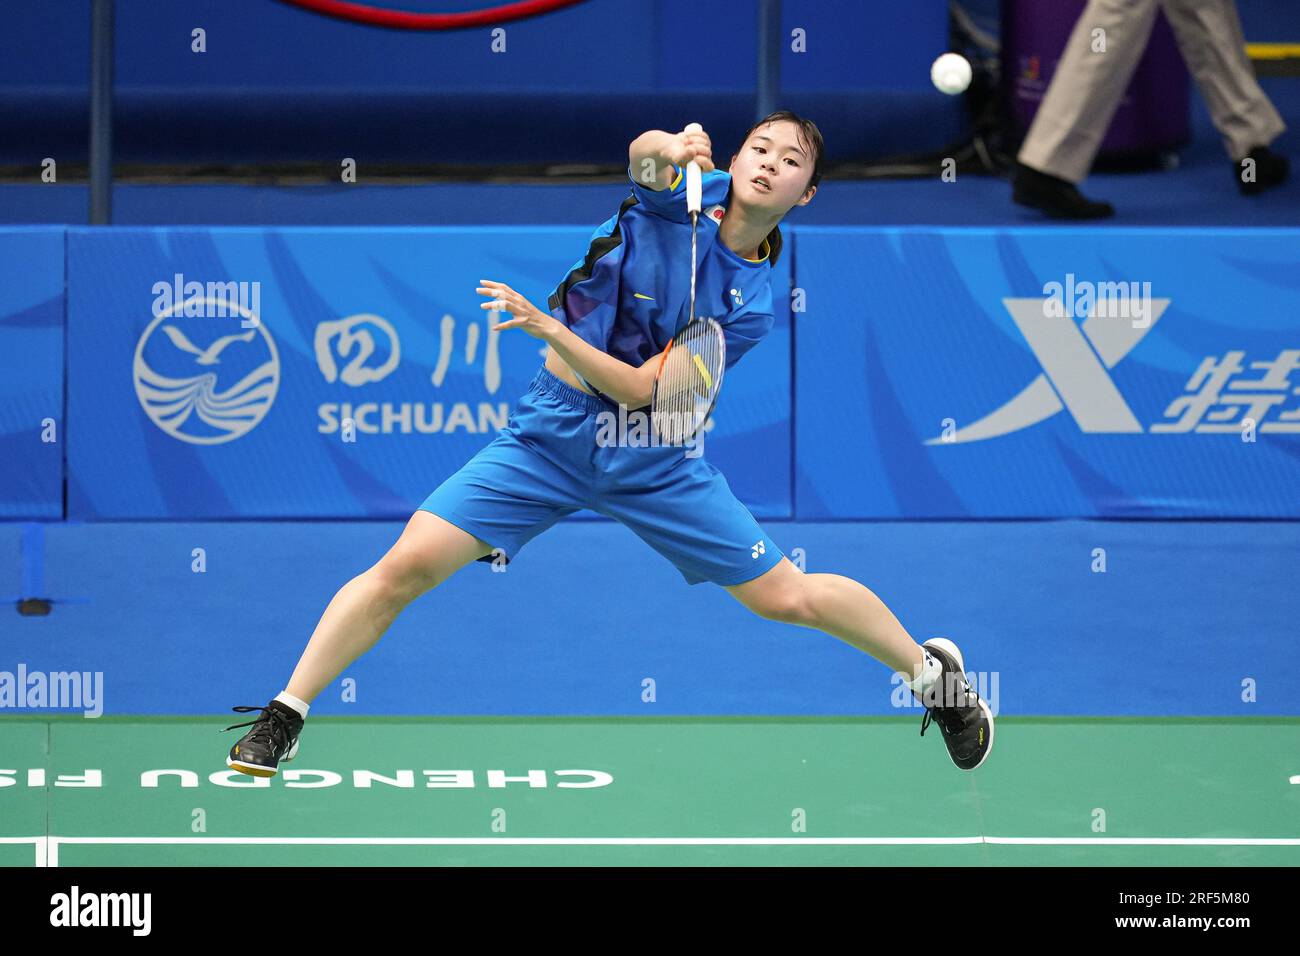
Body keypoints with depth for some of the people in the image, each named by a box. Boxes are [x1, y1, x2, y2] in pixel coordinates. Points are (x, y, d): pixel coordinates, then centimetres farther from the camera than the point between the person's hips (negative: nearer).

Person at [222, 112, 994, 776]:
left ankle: (931, 672, 27)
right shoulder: (683, 200, -5)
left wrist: (548, 328, -26)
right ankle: (284, 718, -2)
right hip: (550, 432, 0)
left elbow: (639, 388, -15)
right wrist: (666, 149, -52)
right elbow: (643, 157, -29)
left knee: (786, 595, 0)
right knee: (409, 564, -14)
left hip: (652, 460, 0)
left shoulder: (751, 303, -8)